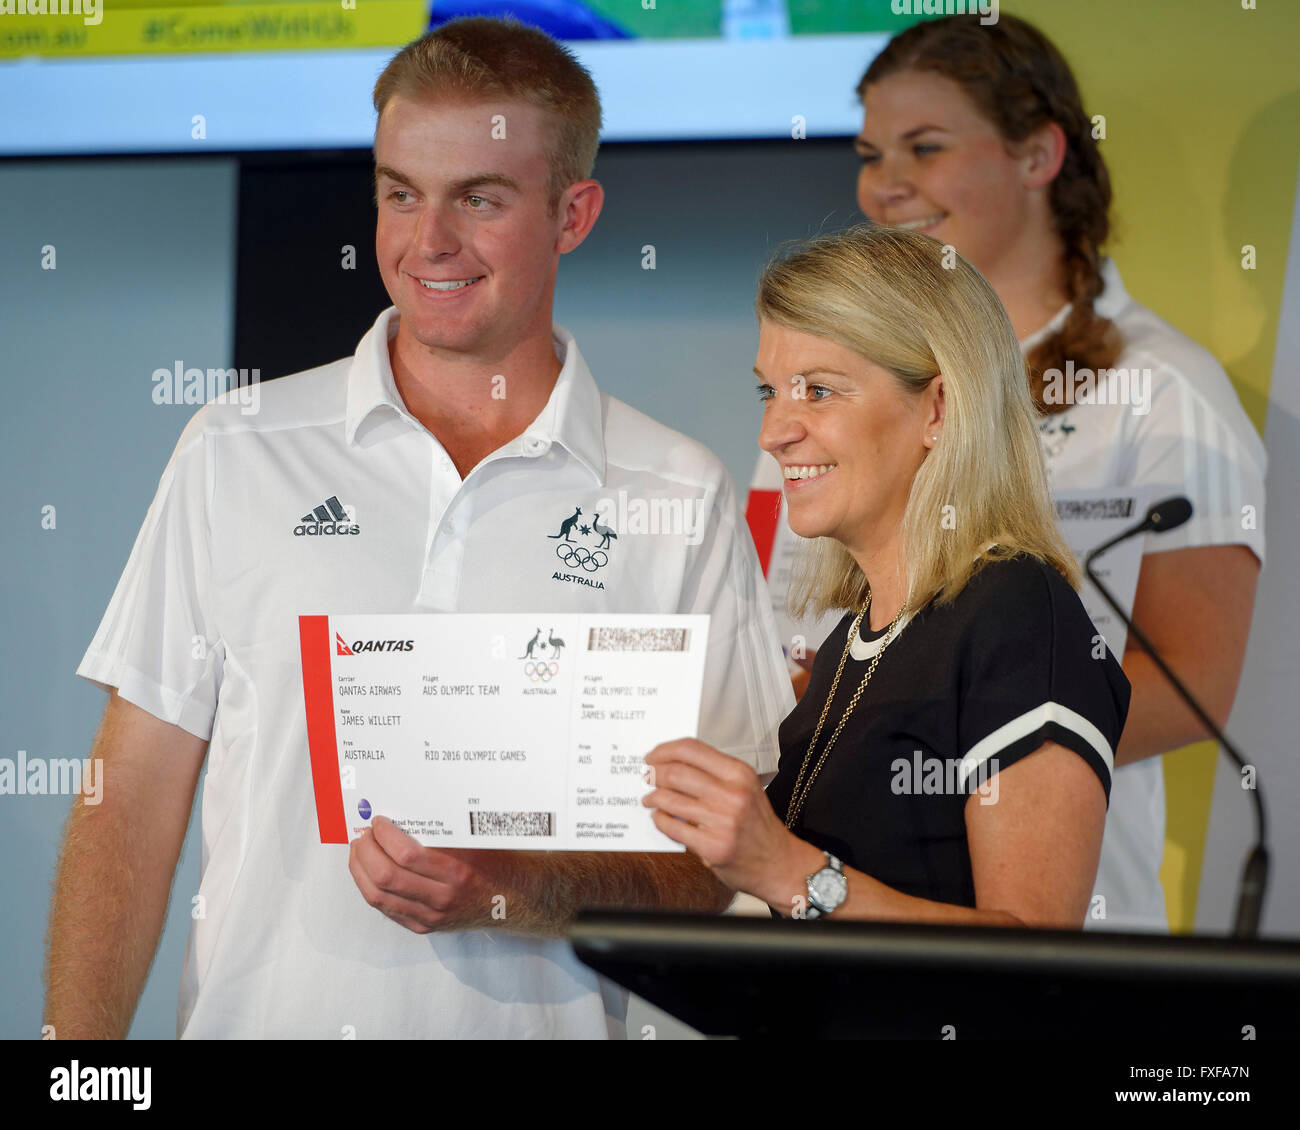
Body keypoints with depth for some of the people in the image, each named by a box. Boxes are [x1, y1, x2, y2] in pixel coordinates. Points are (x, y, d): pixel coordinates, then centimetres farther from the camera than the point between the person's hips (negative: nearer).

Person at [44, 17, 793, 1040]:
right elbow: (133, 800, 4)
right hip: (257, 1022, 1)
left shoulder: (682, 501, 3)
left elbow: (709, 870, 2)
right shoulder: (239, 452, 5)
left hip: (535, 1025, -1)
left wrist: (505, 894, -15)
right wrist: (76, 1077, -6)